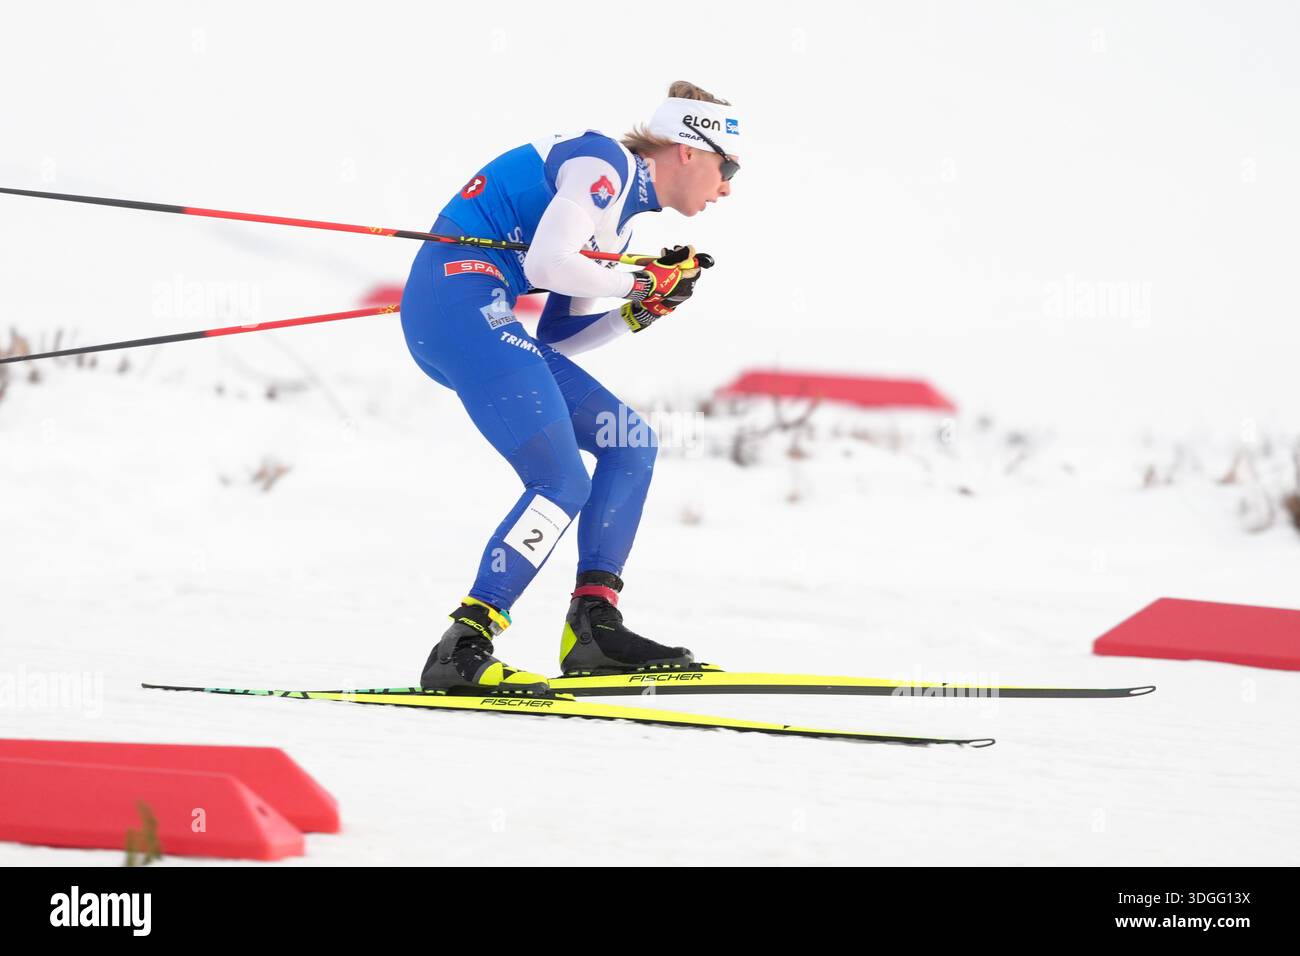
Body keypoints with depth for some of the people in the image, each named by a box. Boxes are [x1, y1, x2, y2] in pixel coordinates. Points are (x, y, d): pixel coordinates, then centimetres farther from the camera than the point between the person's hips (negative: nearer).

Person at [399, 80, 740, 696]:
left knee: (631, 443, 10)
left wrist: (648, 307, 11)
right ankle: (462, 650, -20)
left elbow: (558, 337, 21)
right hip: (460, 298, -10)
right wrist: (641, 282, -6)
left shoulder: (623, 208, 23)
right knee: (563, 483, -16)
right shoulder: (605, 166, -6)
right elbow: (547, 264, -21)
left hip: (479, 322, 10)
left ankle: (592, 627, 4)